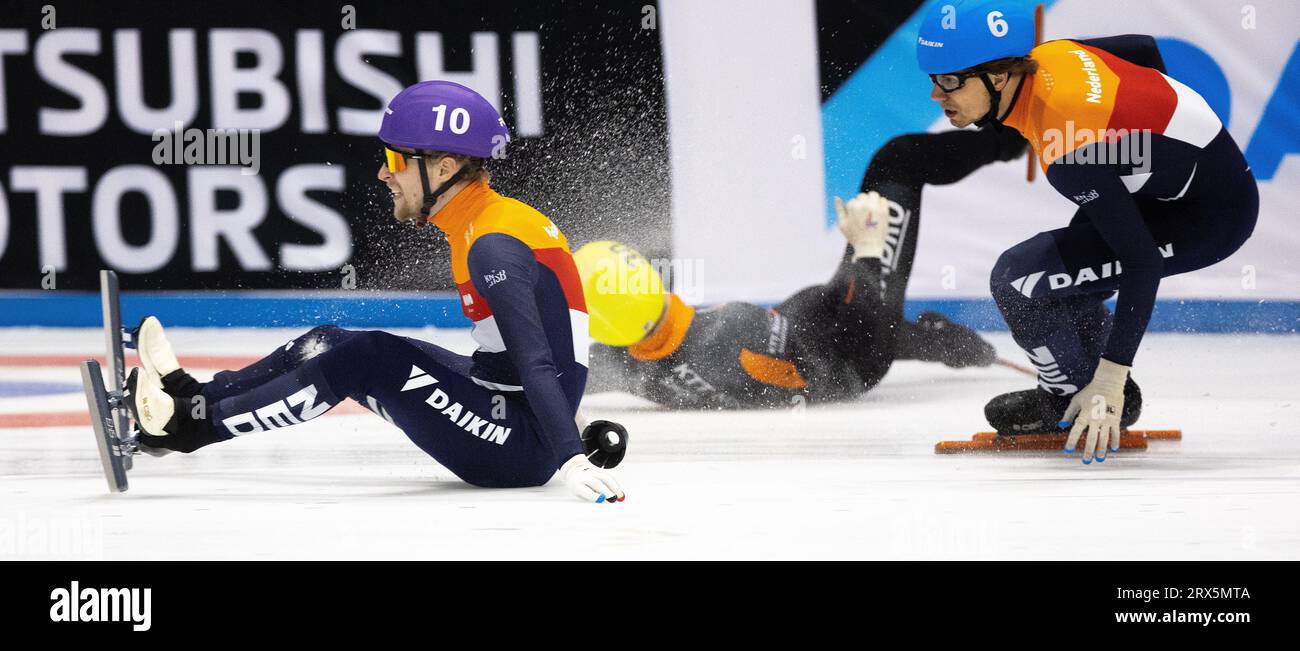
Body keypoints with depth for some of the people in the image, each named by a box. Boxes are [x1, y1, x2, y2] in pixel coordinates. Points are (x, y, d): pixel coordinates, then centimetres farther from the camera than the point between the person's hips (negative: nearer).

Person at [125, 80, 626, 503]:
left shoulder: (494, 246, -21)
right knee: (329, 344, 9)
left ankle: (191, 425, -11)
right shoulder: (495, 217, 9)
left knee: (364, 359, -17)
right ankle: (190, 397, 12)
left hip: (527, 448, -10)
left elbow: (536, 366, -29)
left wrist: (572, 460, -39)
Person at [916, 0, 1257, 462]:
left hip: (1210, 217, -9)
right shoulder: (1046, 56, -8)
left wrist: (1111, 381, -30)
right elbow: (1143, 49, 11)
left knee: (1018, 278, -14)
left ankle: (1074, 401, 6)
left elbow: (1141, 262, -30)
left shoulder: (1067, 150, -32)